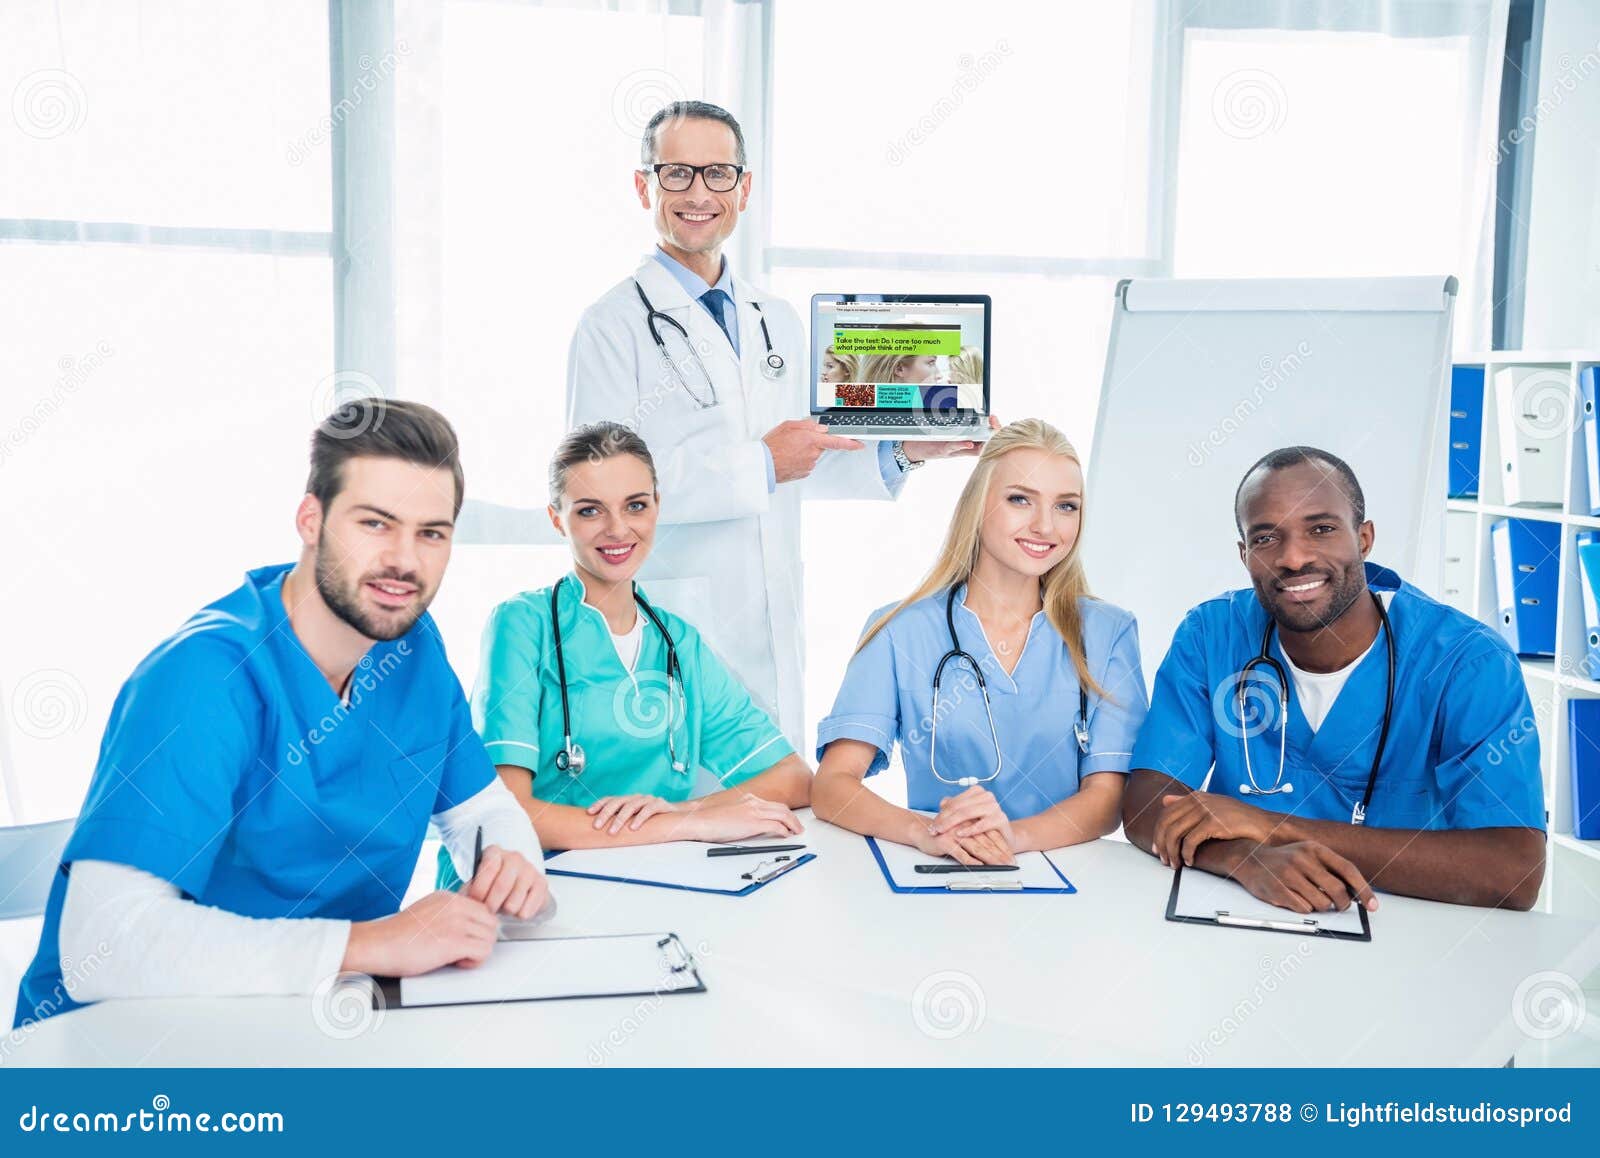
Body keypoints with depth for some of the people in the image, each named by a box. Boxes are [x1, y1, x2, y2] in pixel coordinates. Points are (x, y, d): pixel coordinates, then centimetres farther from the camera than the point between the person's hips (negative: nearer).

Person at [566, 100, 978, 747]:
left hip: (776, 628, 6)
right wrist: (760, 465, -17)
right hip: (672, 631, -6)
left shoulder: (779, 323, 15)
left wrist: (903, 452, 6)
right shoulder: (613, 324, -7)